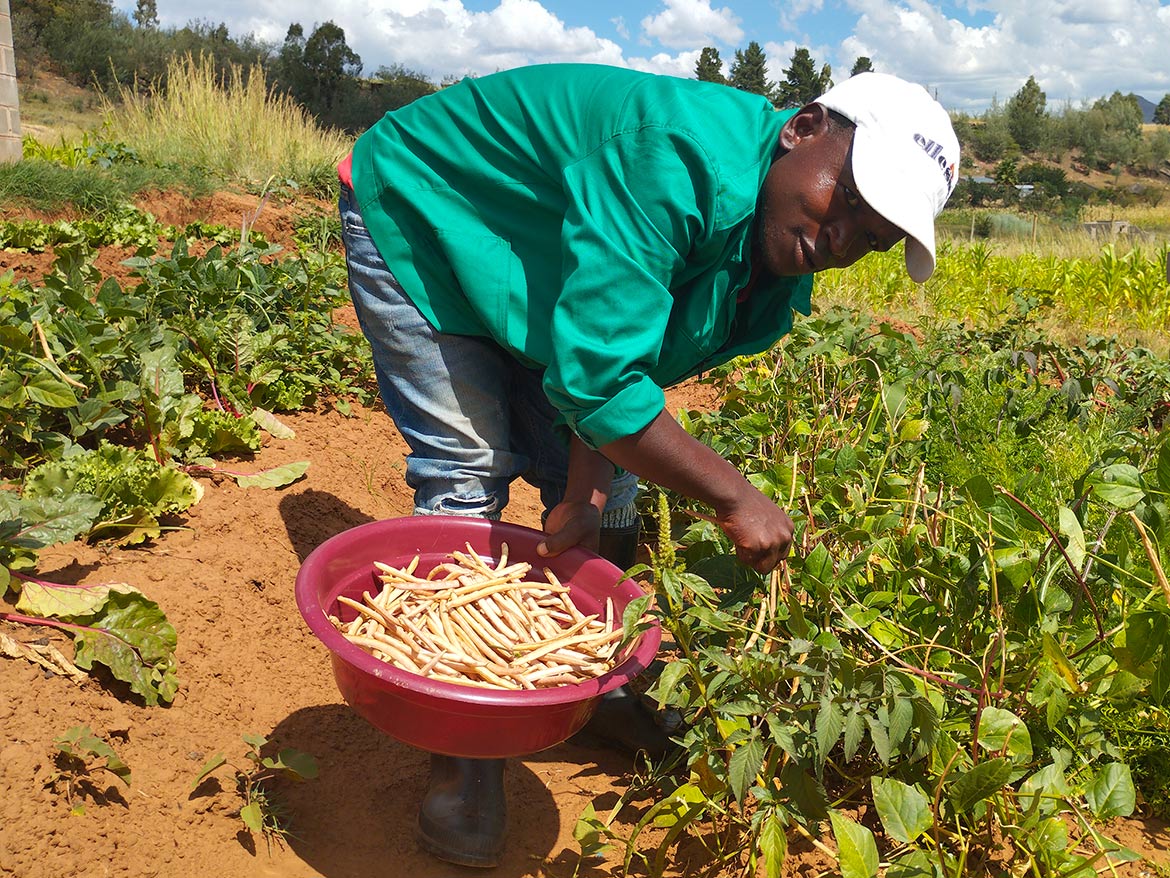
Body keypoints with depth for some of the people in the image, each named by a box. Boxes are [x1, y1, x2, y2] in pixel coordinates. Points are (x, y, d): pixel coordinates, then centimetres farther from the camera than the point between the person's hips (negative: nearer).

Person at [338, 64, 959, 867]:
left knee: (605, 465, 4)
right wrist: (734, 498, -35)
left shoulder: (770, 266, -10)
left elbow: (629, 369, -8)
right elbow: (595, 378, -42)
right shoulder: (677, 156, -39)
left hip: (523, 275, 8)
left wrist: (586, 495, -21)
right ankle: (463, 747, 0)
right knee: (469, 471, -15)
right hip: (417, 214, -7)